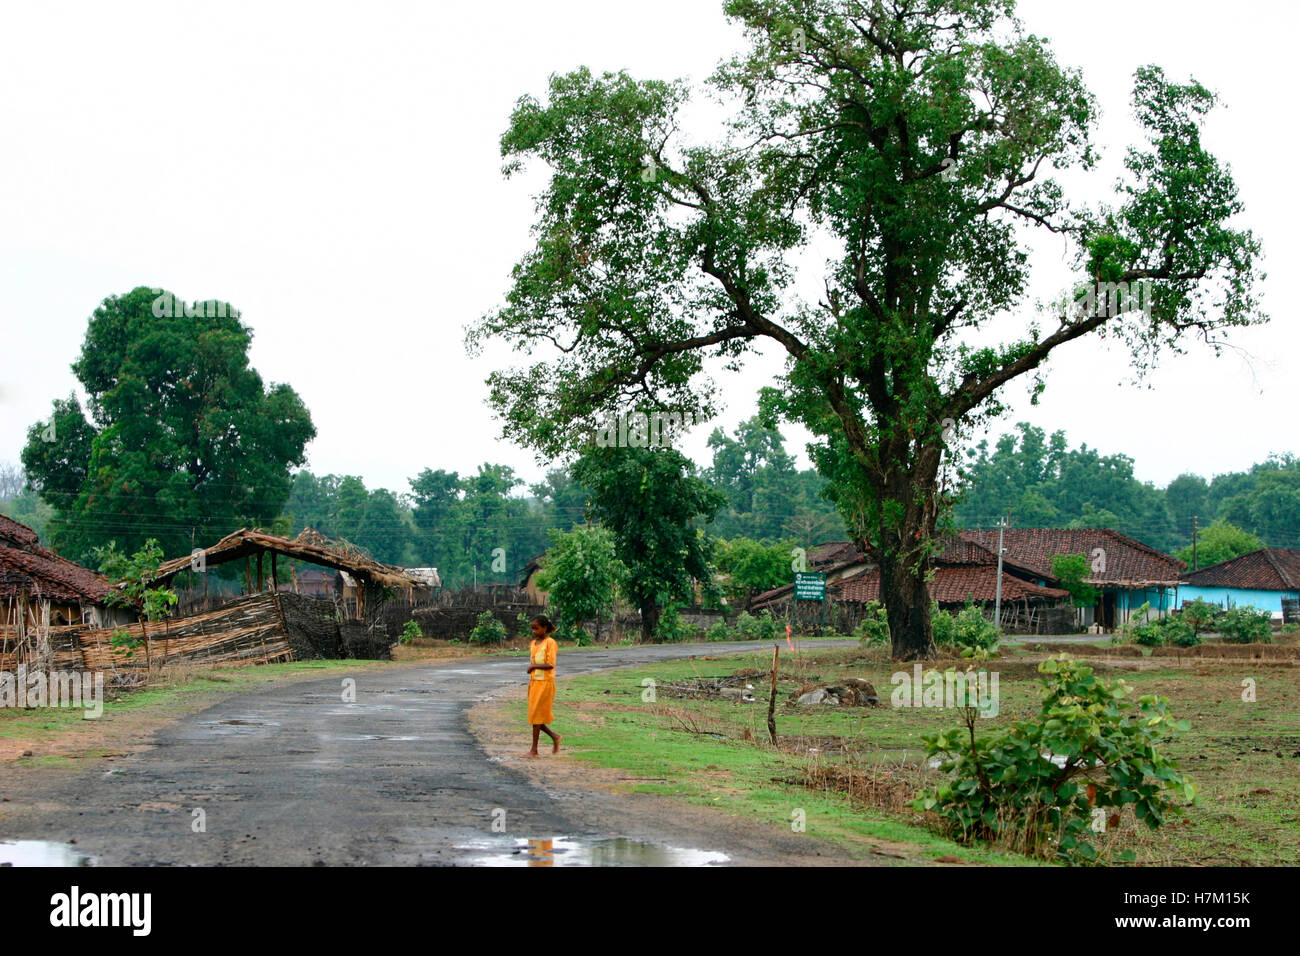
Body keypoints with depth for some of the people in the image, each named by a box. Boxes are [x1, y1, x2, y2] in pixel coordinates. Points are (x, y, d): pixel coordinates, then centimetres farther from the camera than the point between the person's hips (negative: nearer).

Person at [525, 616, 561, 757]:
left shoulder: (550, 642, -10)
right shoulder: (533, 643, 13)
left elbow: (550, 665, -18)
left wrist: (533, 666, -13)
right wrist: (530, 685, 11)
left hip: (545, 683, -8)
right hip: (534, 682, 8)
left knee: (537, 717, -4)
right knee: (535, 716, 8)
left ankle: (534, 750, 2)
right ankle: (555, 737, 24)